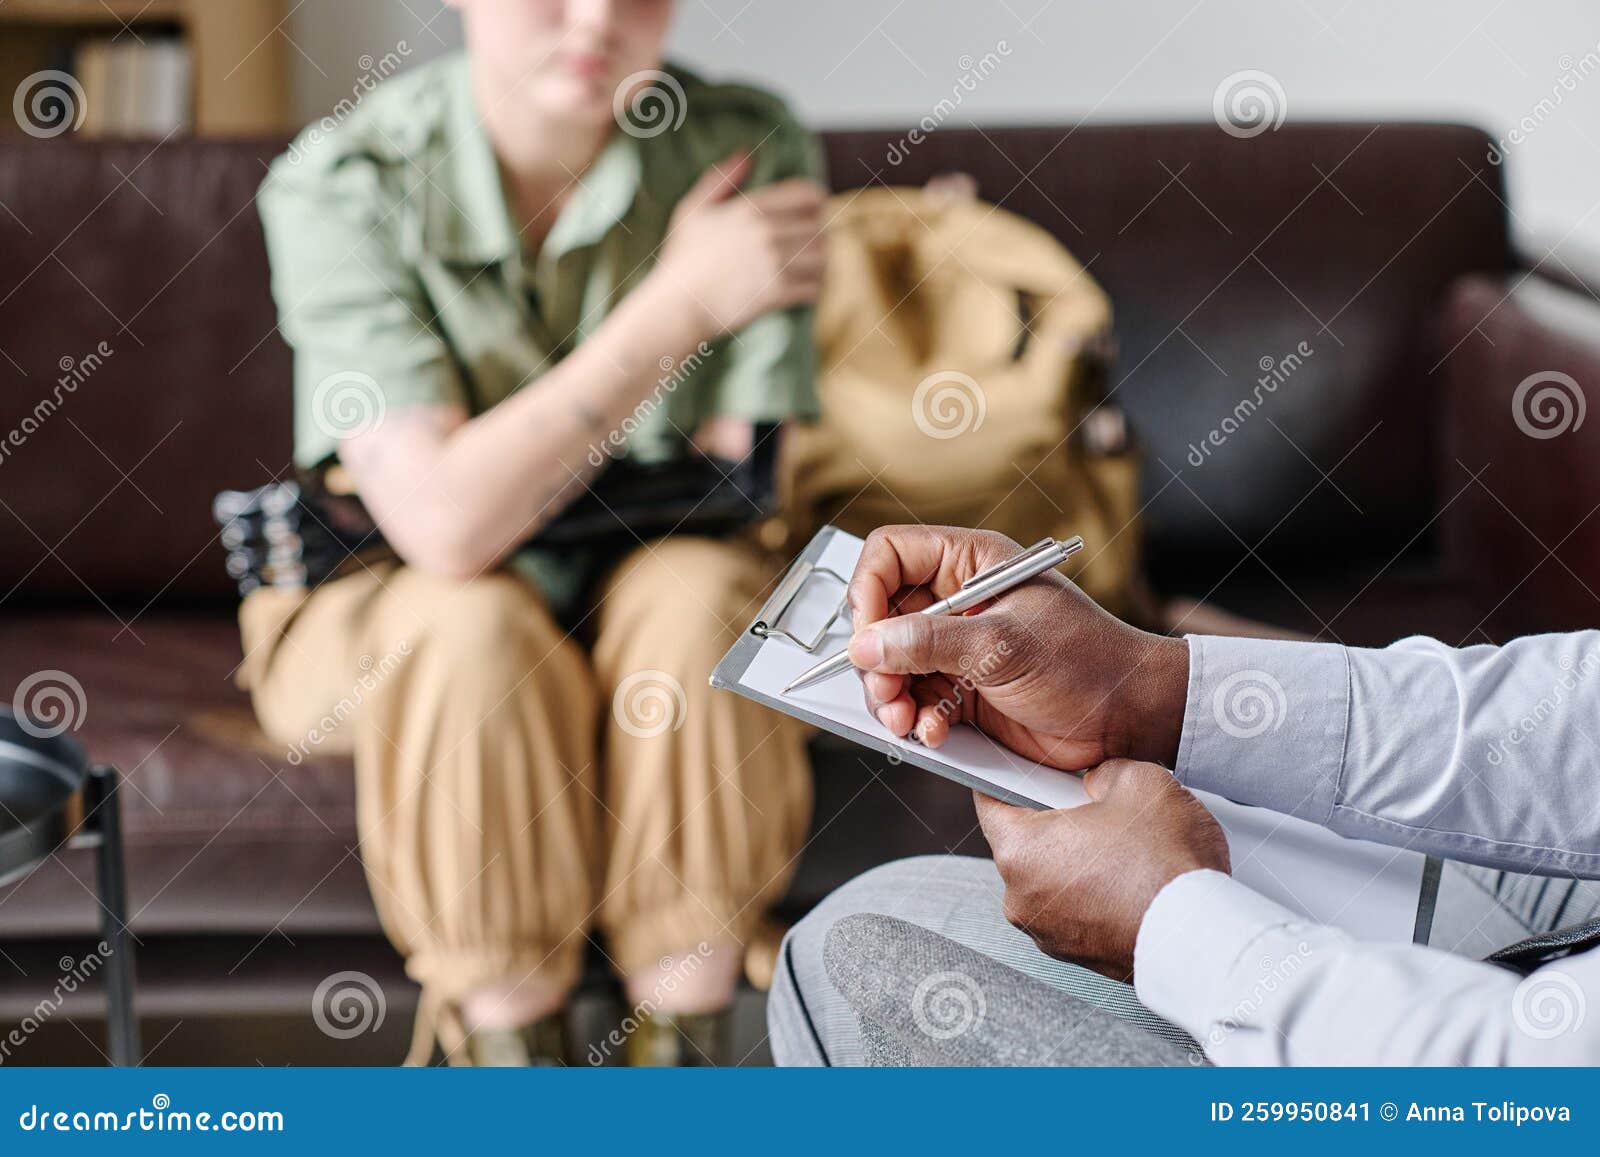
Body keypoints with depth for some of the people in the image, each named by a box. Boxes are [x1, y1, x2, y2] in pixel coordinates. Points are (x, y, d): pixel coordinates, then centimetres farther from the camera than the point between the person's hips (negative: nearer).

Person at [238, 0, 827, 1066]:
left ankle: (689, 1059, -21)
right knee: (479, 635, -33)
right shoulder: (341, 186, -19)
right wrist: (686, 300, -29)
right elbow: (448, 524, -29)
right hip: (390, 611, -1)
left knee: (698, 598, -30)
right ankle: (516, 1059, -19)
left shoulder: (750, 151, -14)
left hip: (642, 592, 2)